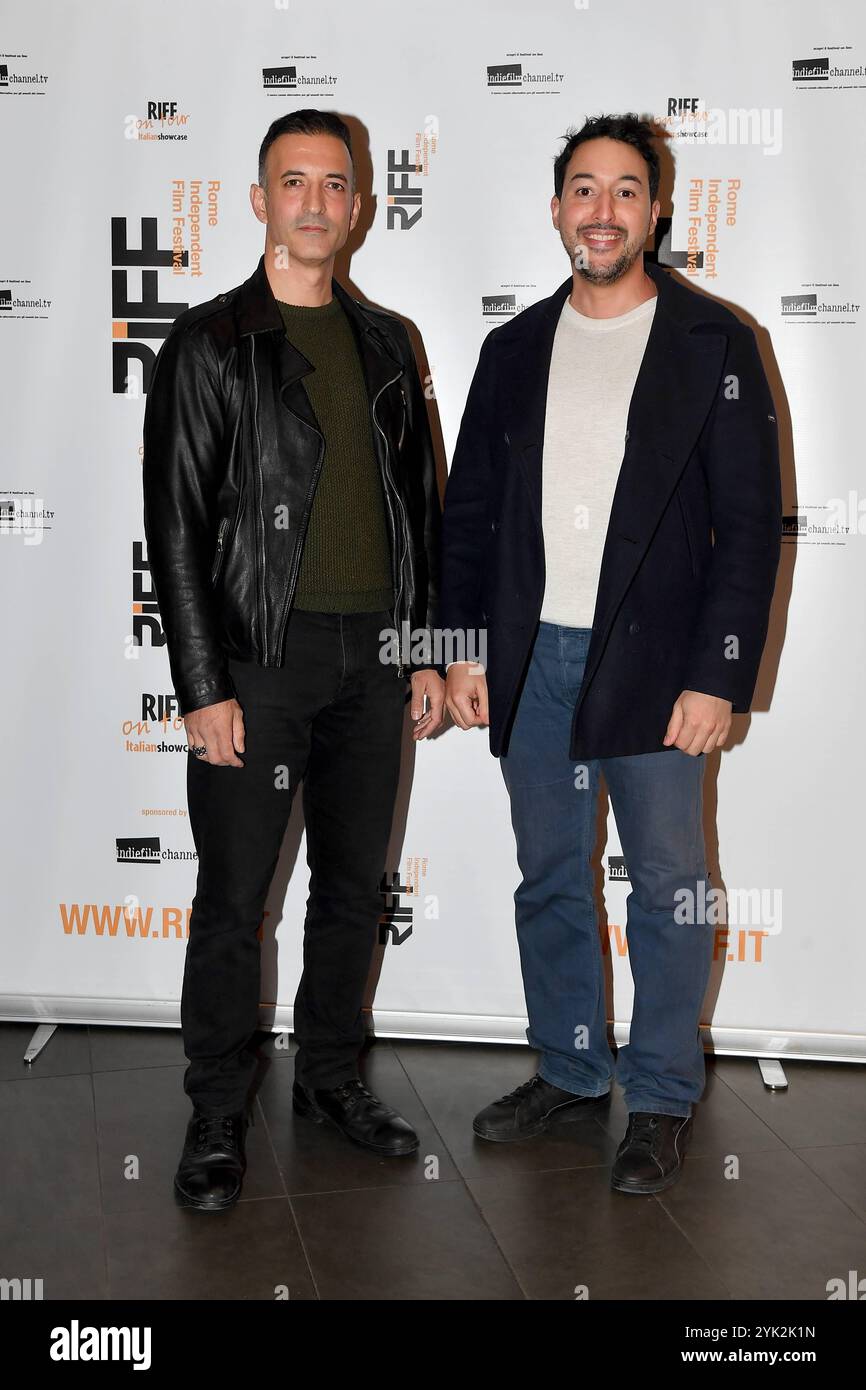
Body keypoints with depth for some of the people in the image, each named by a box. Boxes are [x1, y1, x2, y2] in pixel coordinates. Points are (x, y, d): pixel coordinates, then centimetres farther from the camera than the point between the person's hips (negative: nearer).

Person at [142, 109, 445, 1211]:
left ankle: (330, 1076, 31)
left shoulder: (385, 343, 14)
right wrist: (203, 688, -13)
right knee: (234, 899, 1)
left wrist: (425, 649, 10)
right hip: (262, 655, -5)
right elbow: (175, 526, -7)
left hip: (373, 654, 5)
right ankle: (217, 1118, 19)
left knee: (355, 885, 12)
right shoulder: (209, 343, -1)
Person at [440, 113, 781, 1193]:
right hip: (529, 660, 4)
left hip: (652, 663, -4)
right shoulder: (515, 349, 11)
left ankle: (662, 1097, 22)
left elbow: (751, 524, -5)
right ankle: (569, 1070, 30)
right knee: (547, 881, 13)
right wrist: (462, 648, 4)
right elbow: (468, 510, 12)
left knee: (667, 889, 4)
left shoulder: (714, 343, -1)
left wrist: (718, 677, -12)